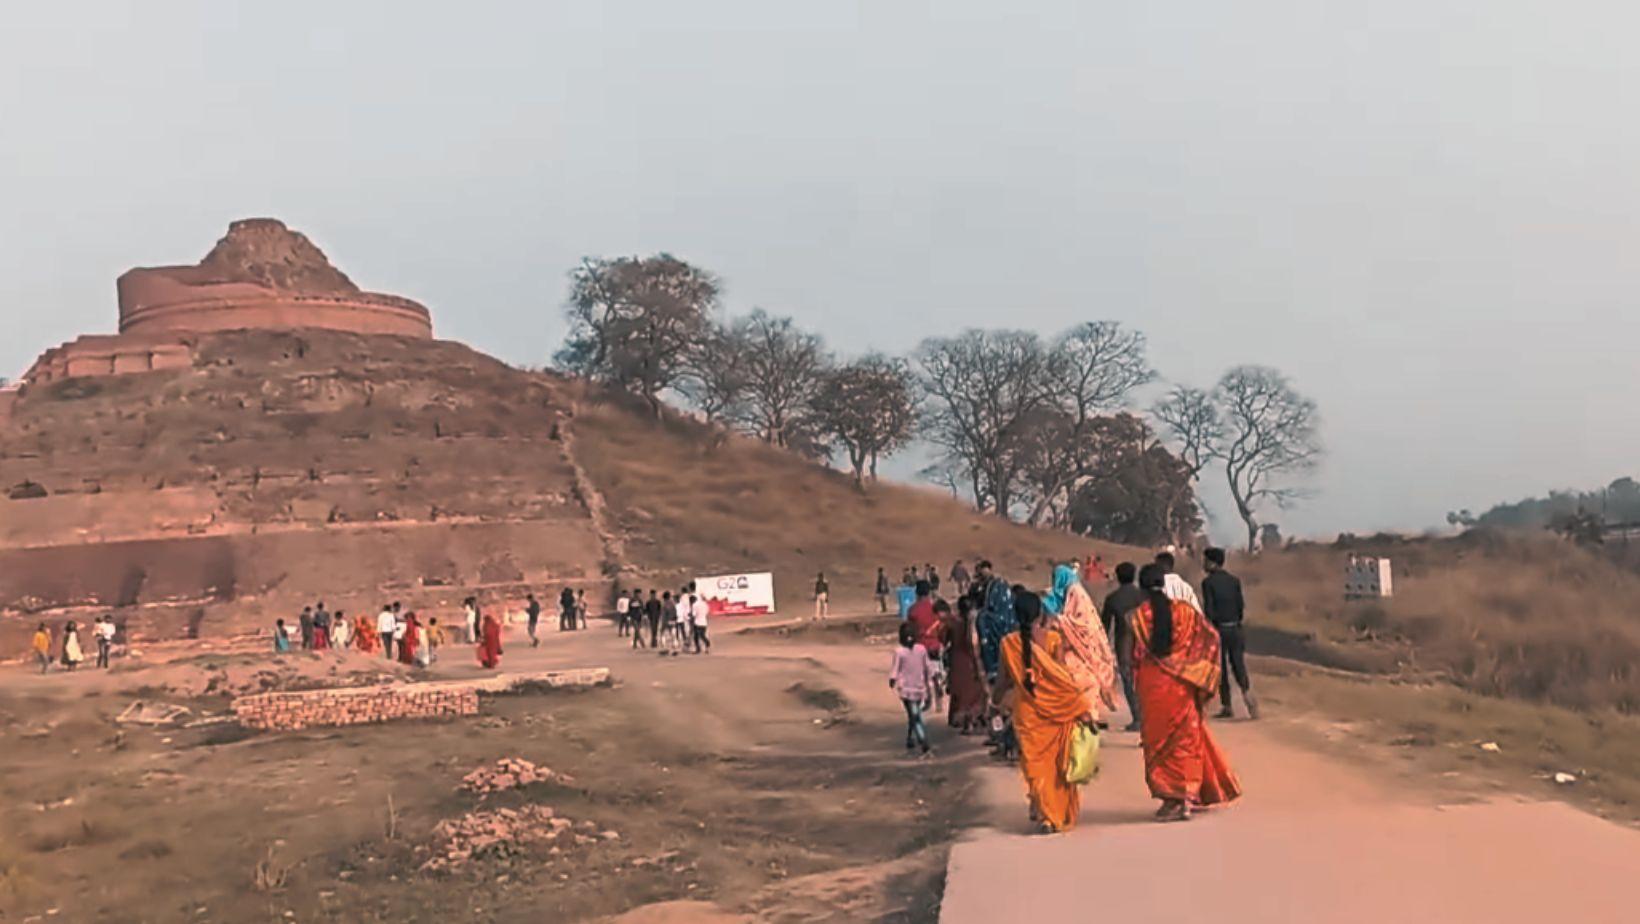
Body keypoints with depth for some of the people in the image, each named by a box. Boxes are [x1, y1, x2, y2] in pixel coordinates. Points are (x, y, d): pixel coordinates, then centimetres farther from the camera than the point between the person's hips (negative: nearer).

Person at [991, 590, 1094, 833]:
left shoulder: (1009, 642, -6)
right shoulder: (1053, 637, -9)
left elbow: (1006, 677, 1)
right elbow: (1061, 672, -10)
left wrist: (996, 697, 21)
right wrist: (1078, 702, -2)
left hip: (1027, 709, 0)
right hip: (1054, 706, 0)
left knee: (1035, 761, 10)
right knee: (1057, 761, 14)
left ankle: (1046, 814, 6)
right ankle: (1061, 814, 23)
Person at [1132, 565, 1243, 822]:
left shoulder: (1140, 615, -7)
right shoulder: (1183, 610, -1)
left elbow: (1137, 654, -6)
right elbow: (1211, 636, -3)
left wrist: (1138, 684, 7)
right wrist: (1201, 676, 4)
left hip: (1152, 683, -2)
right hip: (1182, 684, 2)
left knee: (1159, 737, 7)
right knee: (1185, 736, 12)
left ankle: (1171, 800, 6)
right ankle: (1187, 795, 12)